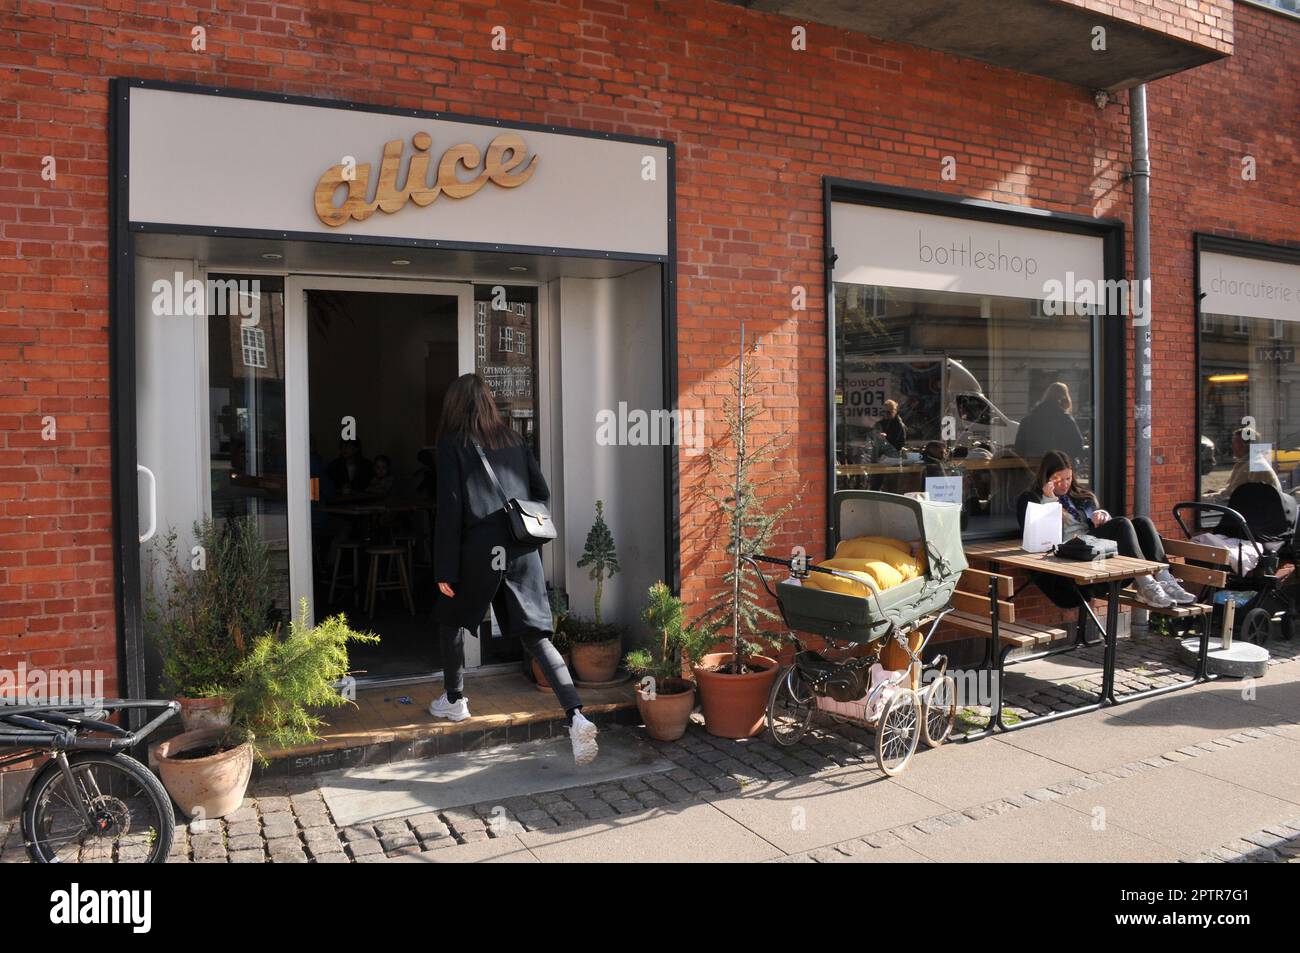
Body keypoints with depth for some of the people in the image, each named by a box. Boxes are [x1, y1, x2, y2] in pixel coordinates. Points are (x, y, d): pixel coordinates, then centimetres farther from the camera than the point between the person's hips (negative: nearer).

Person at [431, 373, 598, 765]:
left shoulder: (451, 445, -3)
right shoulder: (513, 441, 10)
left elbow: (449, 509, -8)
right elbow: (542, 493, 12)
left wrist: (445, 569, -6)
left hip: (479, 550, -4)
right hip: (521, 552, 4)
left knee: (450, 619, 23)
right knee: (537, 635, 3)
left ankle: (454, 700, 35)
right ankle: (575, 716, -12)